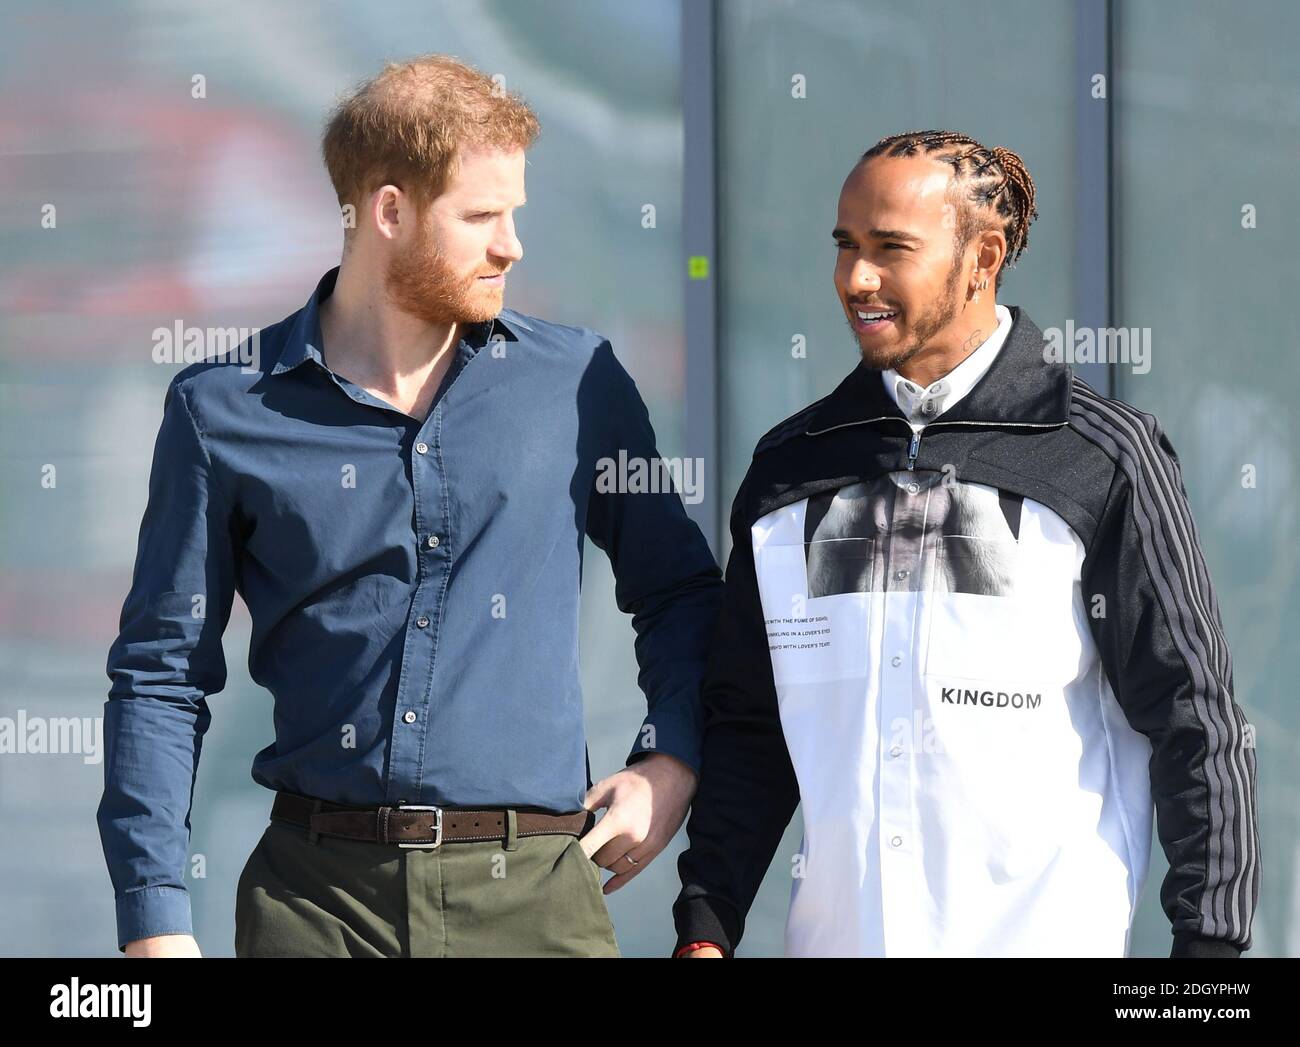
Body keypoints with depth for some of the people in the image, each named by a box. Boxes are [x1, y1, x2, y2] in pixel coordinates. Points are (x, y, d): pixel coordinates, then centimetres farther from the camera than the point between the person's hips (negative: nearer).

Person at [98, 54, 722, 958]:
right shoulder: (225, 409, 2)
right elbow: (162, 673, 4)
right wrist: (157, 920, -3)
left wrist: (671, 763, 4)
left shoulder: (577, 380, 7)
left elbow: (679, 592, 19)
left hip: (534, 888, 1)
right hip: (317, 889, -1)